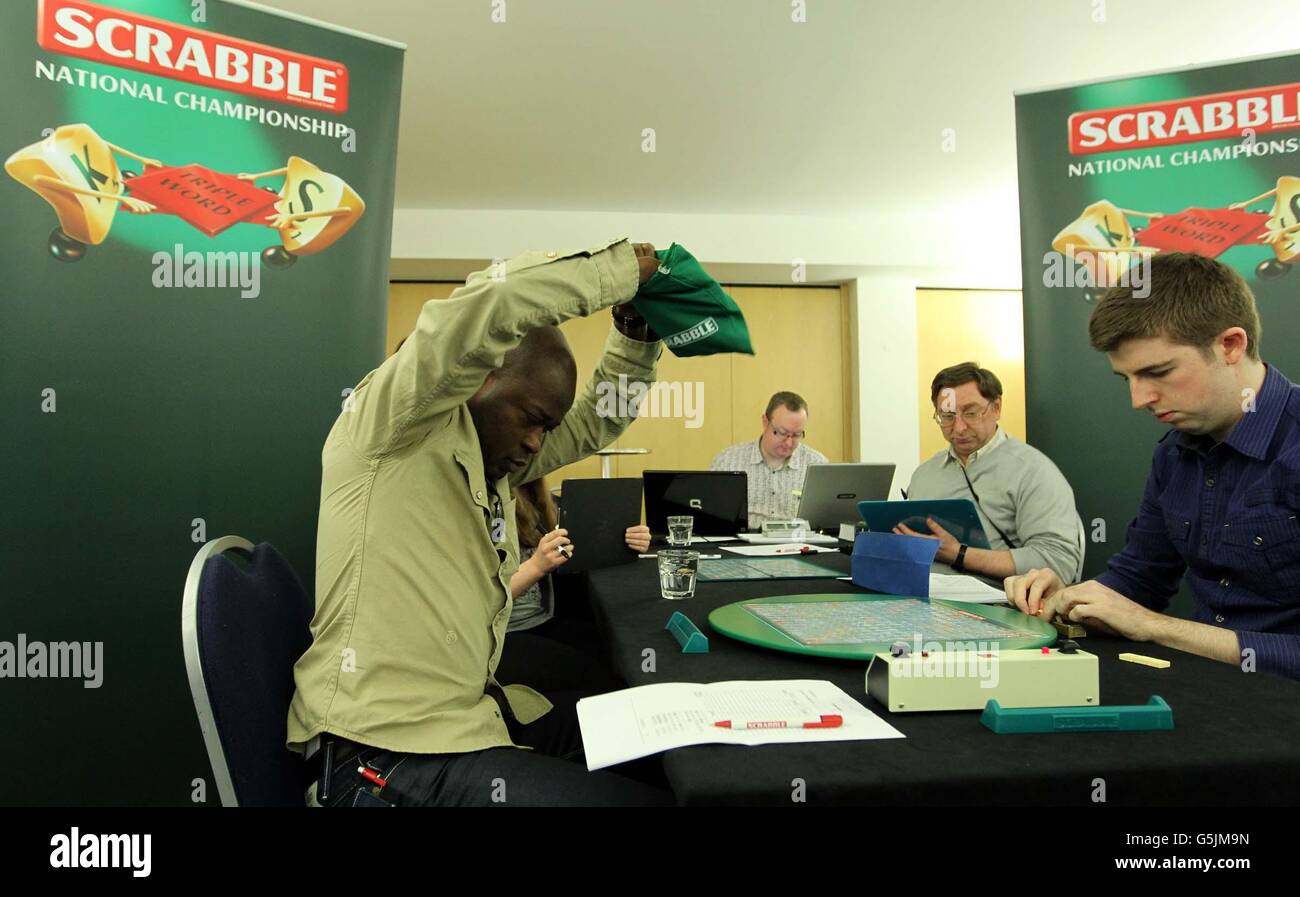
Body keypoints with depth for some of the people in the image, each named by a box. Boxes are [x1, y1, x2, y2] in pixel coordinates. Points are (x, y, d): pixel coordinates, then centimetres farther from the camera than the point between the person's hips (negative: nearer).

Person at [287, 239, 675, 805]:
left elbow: (601, 418, 17)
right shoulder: (388, 434, -13)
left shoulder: (497, 454, 10)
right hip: (386, 752, -9)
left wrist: (636, 327, 1)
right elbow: (480, 310, -29)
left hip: (469, 713, 9)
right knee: (642, 796, -12)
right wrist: (625, 265, -19)